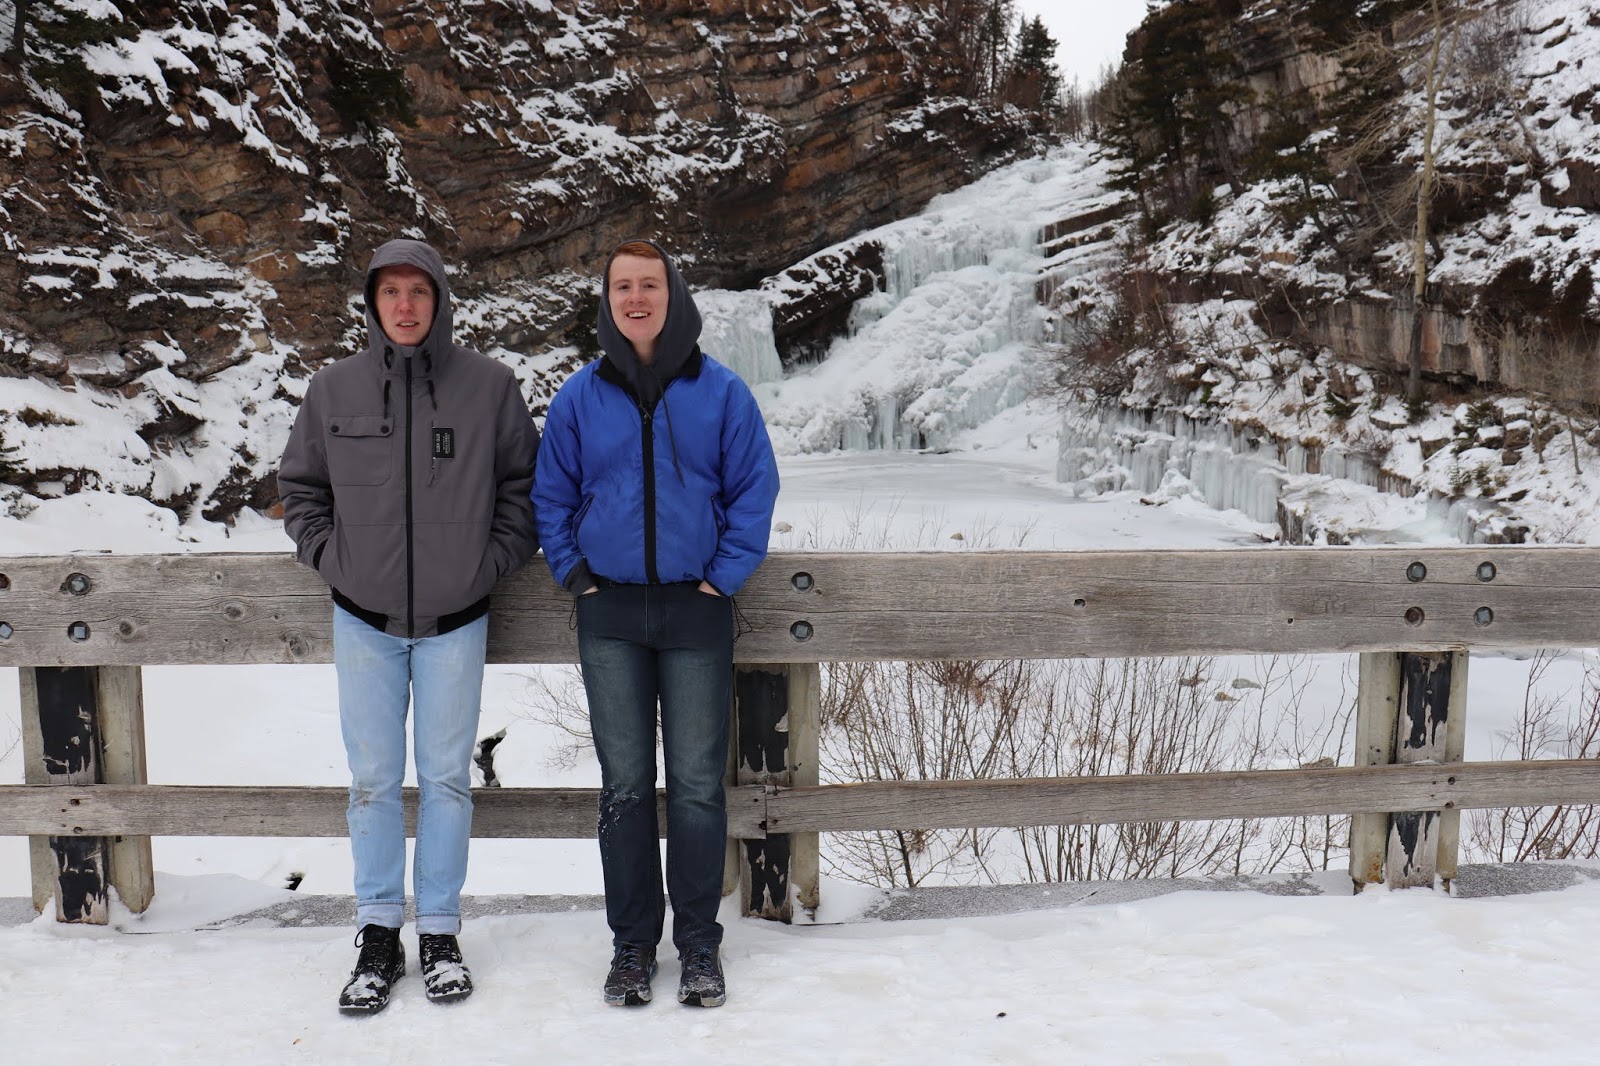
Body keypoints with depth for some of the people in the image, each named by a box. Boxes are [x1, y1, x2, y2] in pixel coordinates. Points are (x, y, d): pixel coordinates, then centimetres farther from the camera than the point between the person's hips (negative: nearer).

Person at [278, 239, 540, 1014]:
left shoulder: (489, 385, -3)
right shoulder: (334, 388, 1)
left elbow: (526, 481, 6)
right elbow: (300, 486, 13)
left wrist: (495, 557, -3)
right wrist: (329, 556, 0)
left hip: (455, 620, -1)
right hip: (363, 619, 1)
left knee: (447, 777, 6)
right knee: (373, 781, 6)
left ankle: (440, 934, 21)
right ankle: (377, 937, 20)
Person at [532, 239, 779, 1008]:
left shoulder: (720, 391, 0)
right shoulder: (581, 395, 4)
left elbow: (754, 490, 2)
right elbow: (551, 496, 11)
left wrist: (724, 576, -5)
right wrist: (574, 574, 1)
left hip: (696, 611, -1)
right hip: (609, 613, 2)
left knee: (697, 784, 3)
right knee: (624, 784, 8)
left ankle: (699, 943, 17)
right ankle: (632, 942, 20)